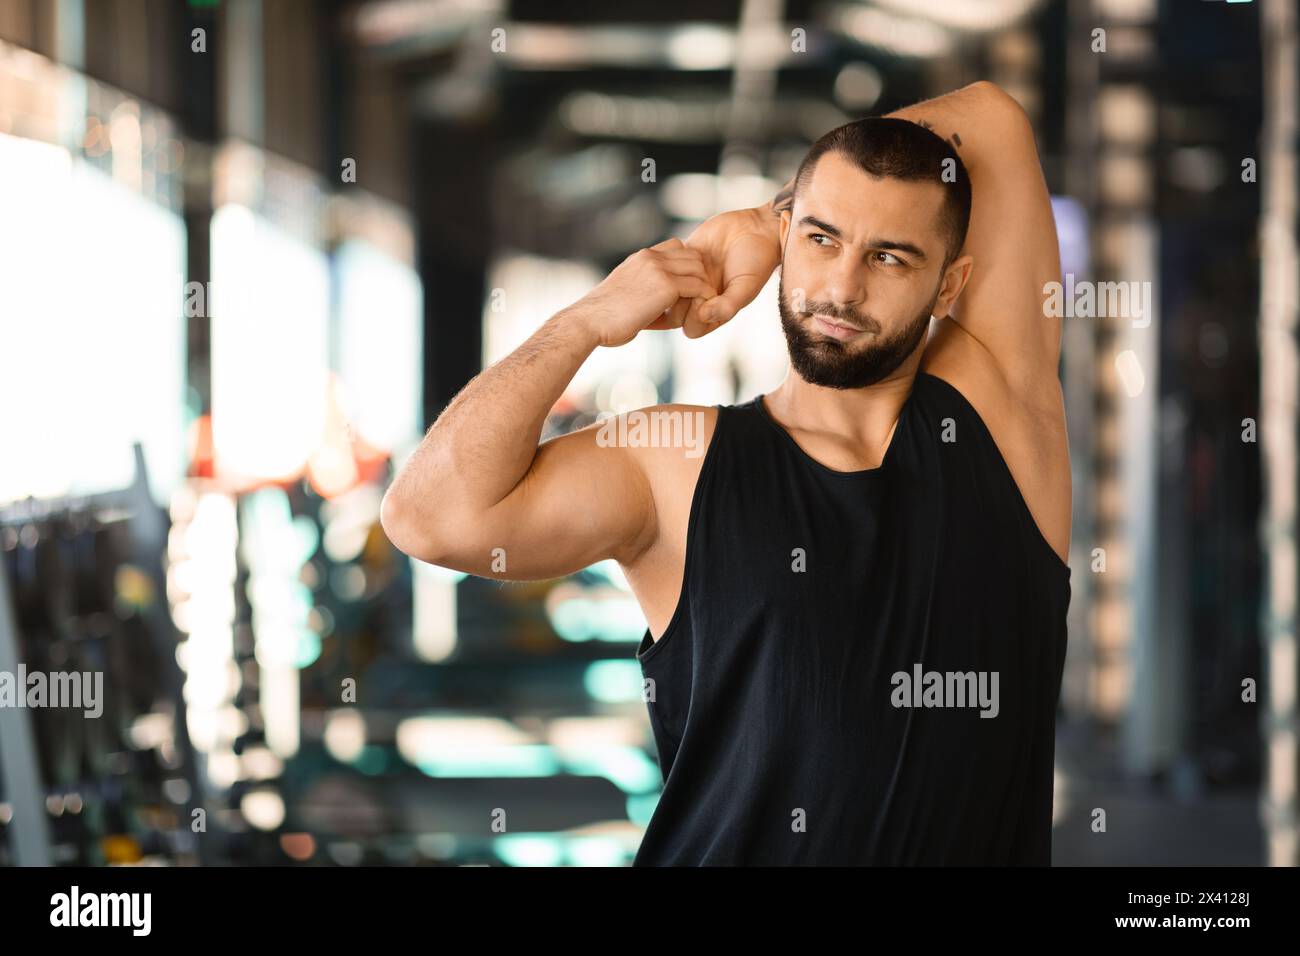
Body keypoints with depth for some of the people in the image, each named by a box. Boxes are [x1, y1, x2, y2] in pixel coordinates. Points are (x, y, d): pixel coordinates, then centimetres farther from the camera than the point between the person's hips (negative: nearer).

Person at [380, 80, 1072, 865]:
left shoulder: (994, 406, 5)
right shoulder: (677, 463, 2)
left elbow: (991, 120, 5)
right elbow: (432, 515, -11)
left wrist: (757, 222, 6)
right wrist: (589, 321, -4)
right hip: (721, 845, -3)